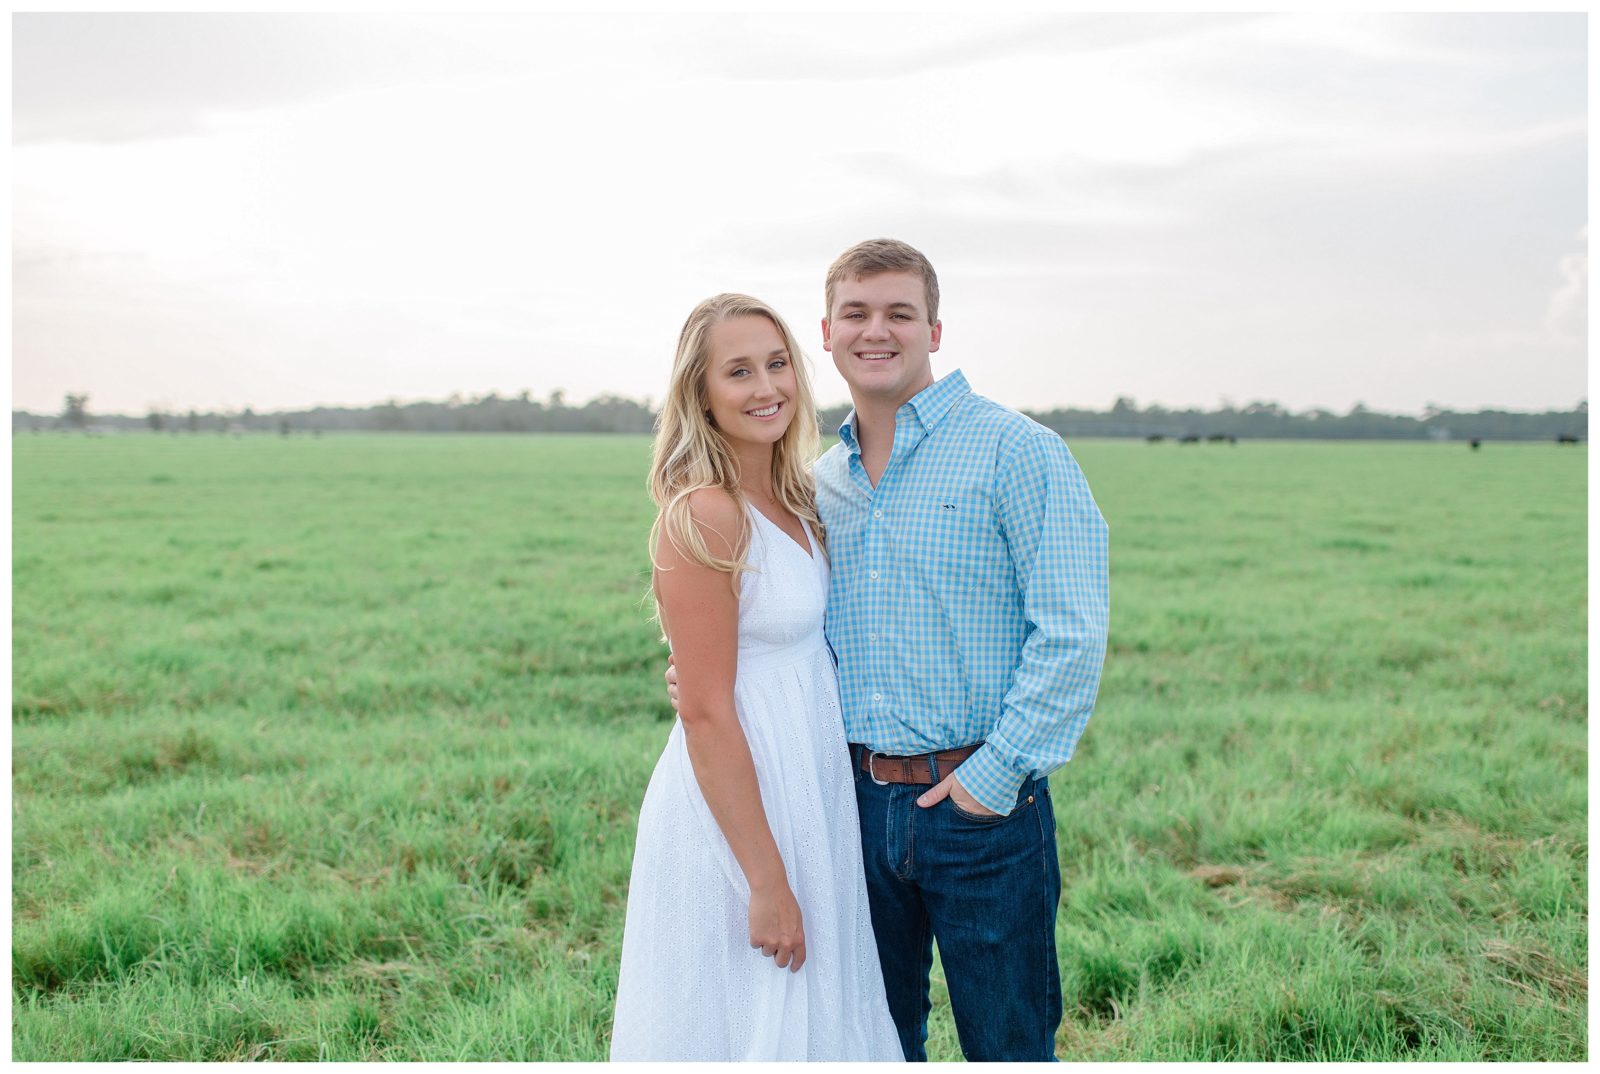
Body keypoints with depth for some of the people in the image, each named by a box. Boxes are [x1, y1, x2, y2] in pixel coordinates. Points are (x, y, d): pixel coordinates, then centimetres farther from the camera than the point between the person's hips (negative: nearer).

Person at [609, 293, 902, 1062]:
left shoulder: (793, 499, 7)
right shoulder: (702, 517, -19)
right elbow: (707, 715, -20)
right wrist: (768, 881, -19)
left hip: (804, 796, 8)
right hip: (736, 816, -8)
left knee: (810, 1015, 19)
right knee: (745, 1024, 6)